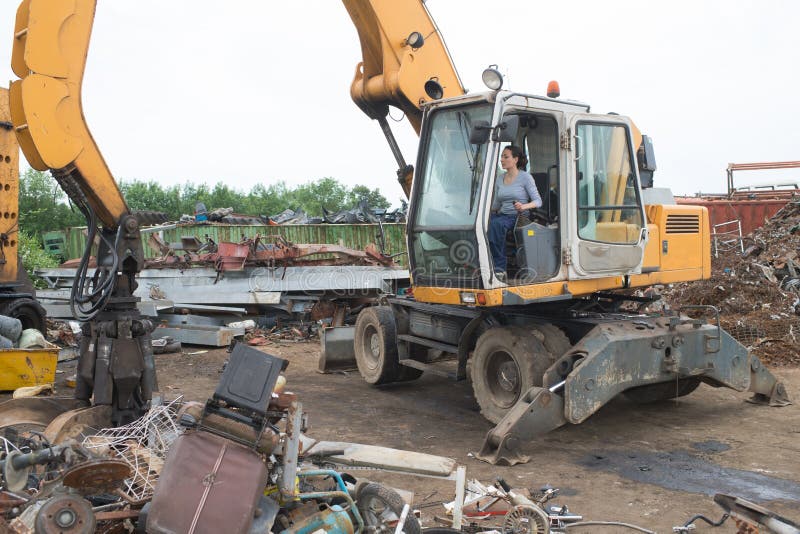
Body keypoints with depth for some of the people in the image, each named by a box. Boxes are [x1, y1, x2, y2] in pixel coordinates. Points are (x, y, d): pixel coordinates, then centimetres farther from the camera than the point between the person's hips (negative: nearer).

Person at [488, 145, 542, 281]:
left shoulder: (525, 177, -1)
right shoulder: (500, 179, 16)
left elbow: (538, 201, -5)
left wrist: (523, 206, -23)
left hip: (518, 217, -6)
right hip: (502, 214, 6)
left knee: (496, 224, -37)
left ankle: (499, 268, -35)